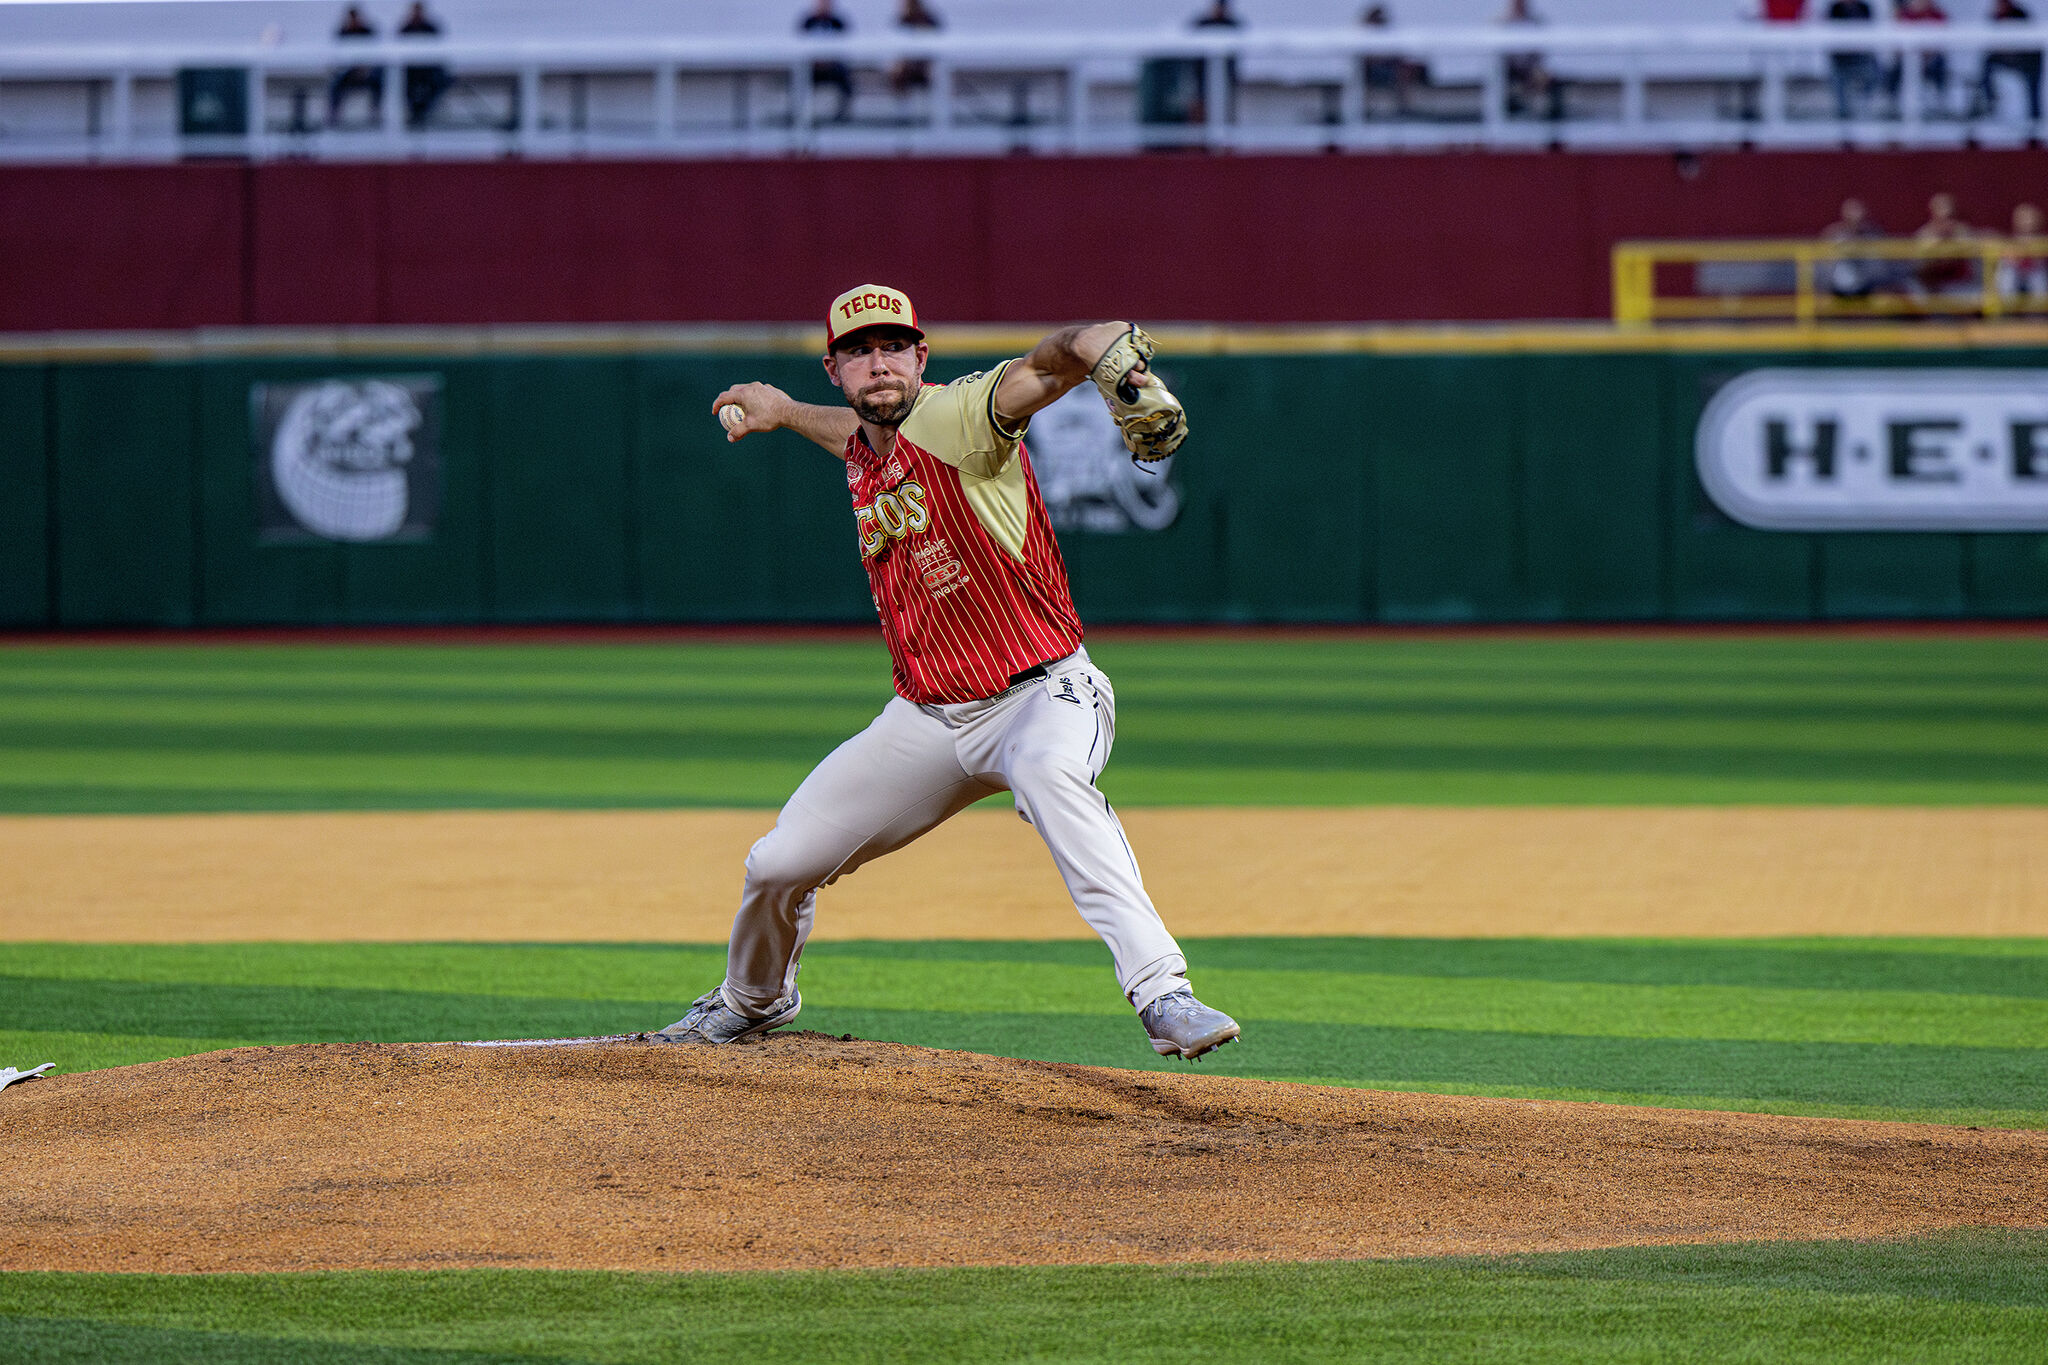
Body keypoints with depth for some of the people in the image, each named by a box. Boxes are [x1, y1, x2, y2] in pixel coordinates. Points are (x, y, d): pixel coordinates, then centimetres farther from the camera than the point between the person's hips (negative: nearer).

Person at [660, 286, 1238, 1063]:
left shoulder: (955, 416, -15)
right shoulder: (864, 457, 8)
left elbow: (1049, 365, -35)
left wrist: (1111, 359, -56)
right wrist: (782, 412, 50)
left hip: (1041, 693, -7)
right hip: (929, 719, 7)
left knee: (1049, 771, -42)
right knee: (779, 865, 7)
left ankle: (1162, 995, -51)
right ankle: (752, 1000, 42)